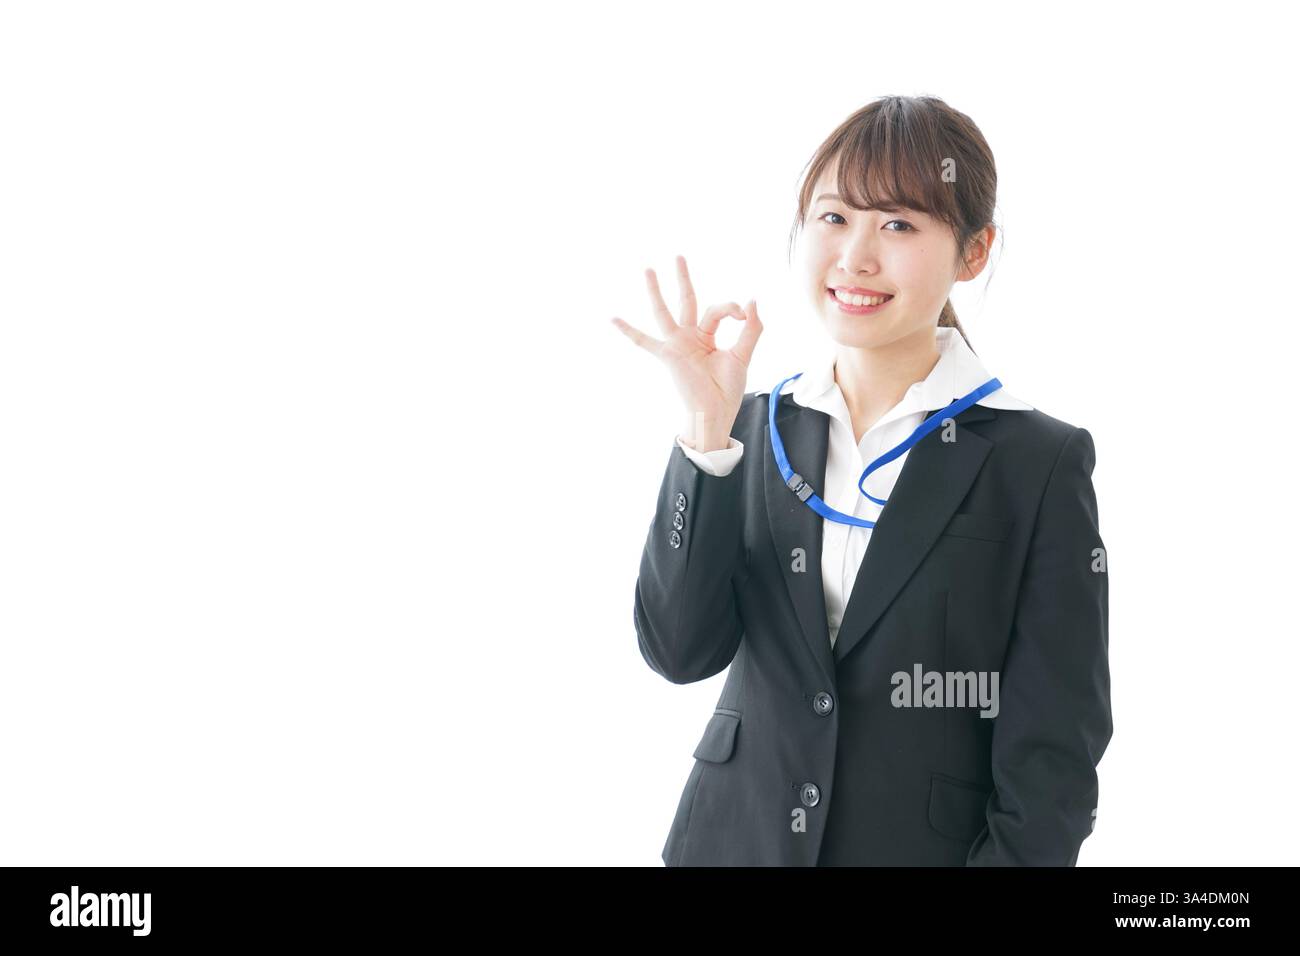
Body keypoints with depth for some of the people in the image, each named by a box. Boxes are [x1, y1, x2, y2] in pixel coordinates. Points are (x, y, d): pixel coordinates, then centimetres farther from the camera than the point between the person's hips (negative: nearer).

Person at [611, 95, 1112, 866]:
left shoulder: (1039, 462, -10)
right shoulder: (757, 430, 0)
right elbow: (680, 650, -9)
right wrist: (708, 433, -16)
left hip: (926, 844, -2)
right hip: (738, 837, 3)